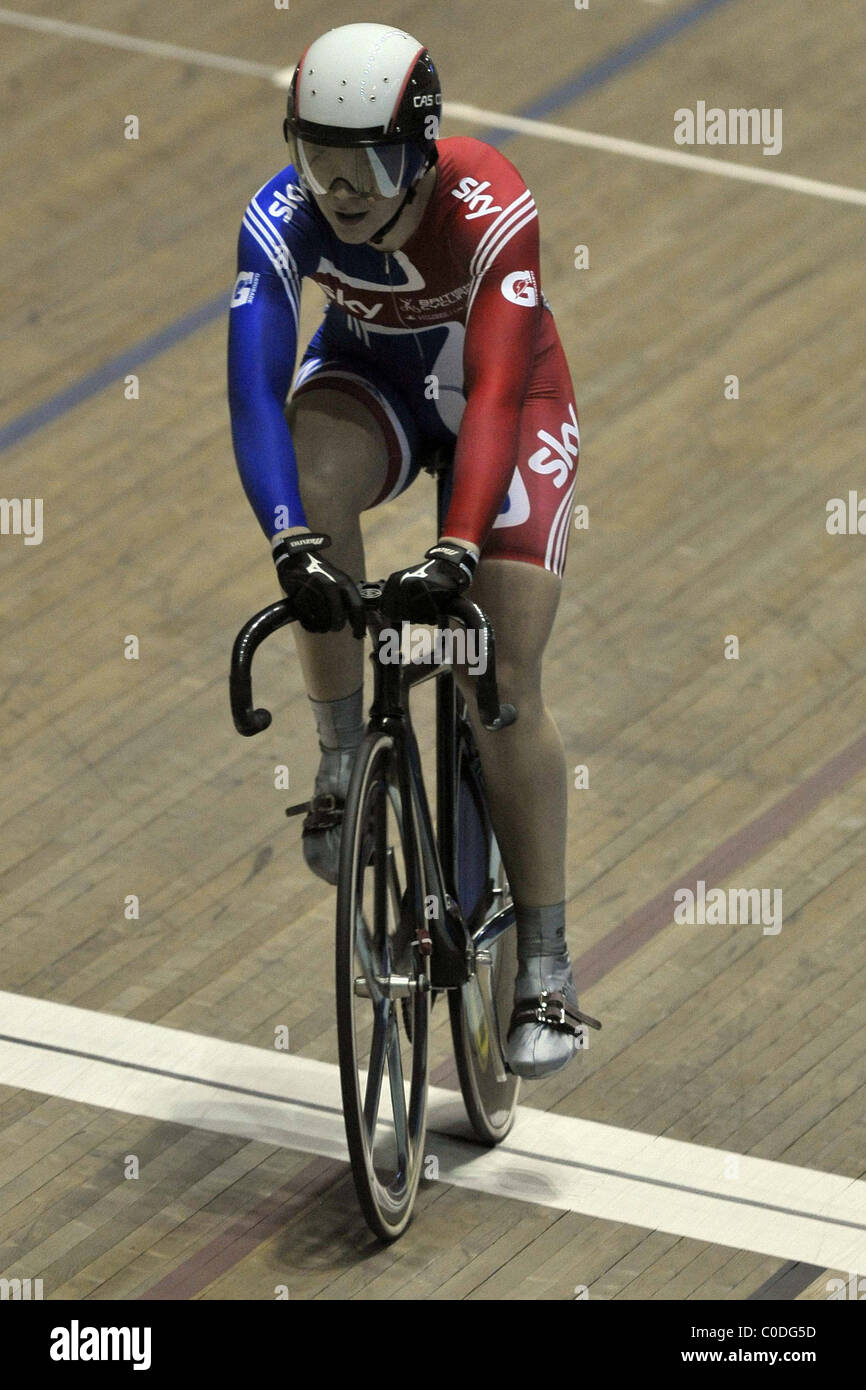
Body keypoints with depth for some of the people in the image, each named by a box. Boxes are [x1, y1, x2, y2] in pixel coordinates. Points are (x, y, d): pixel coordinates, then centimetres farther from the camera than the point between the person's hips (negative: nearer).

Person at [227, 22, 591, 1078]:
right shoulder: (283, 221, -28)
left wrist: (456, 549, -55)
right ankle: (345, 757, -15)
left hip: (509, 401, -2)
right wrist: (291, 546, -50)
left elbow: (497, 393, -42)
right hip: (373, 380, 2)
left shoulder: (491, 211, -35)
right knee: (313, 482, -35)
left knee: (504, 686, -12)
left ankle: (545, 965, -3)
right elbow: (254, 385, -36)